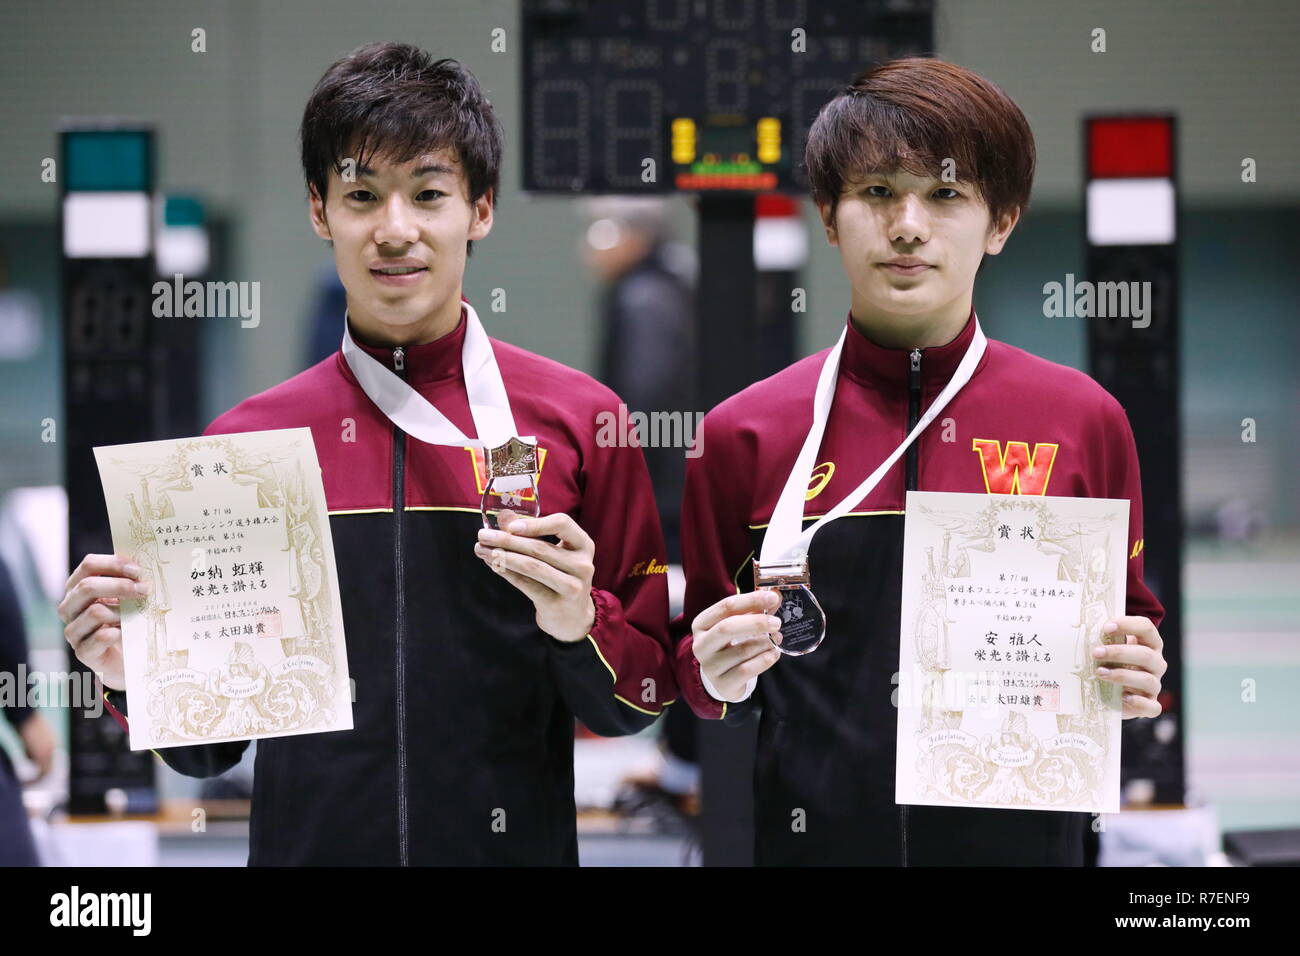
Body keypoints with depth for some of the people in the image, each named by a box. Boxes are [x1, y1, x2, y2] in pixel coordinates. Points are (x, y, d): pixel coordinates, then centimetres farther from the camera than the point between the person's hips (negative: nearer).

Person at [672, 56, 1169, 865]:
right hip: (816, 834, 0)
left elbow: (1134, 623, 10)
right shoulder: (745, 433, -1)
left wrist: (1134, 678, -11)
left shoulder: (1084, 419, 0)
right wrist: (722, 676, -14)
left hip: (1022, 830, 0)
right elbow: (701, 681, 7)